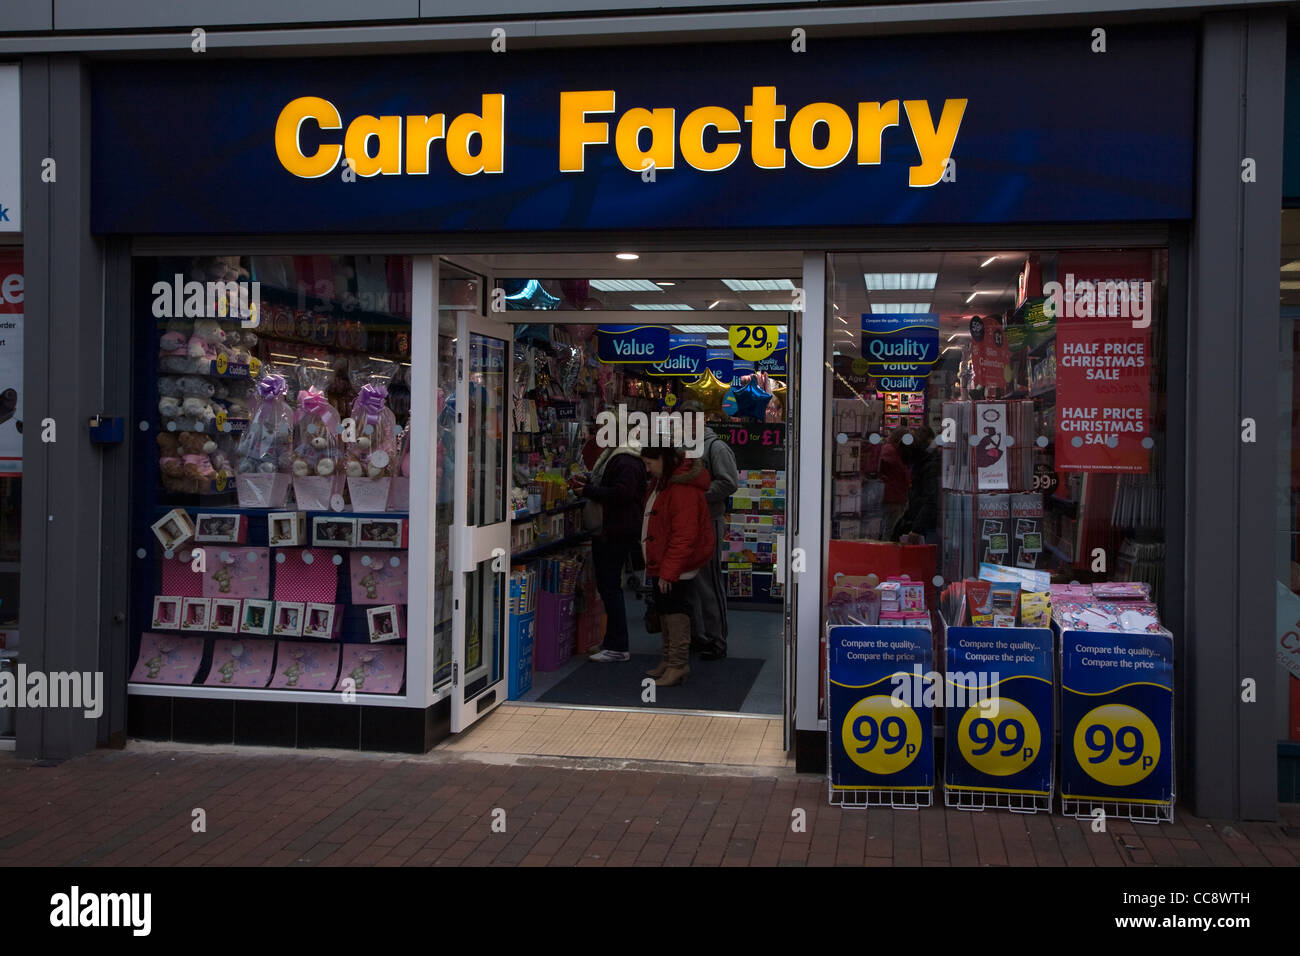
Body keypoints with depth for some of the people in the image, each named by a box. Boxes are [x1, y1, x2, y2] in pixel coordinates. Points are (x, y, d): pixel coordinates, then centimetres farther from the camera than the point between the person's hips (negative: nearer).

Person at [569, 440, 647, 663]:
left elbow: (622, 493, -26)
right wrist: (586, 482, 9)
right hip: (604, 531, 11)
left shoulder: (627, 462, -17)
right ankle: (612, 642, 22)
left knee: (610, 586, -7)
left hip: (617, 534, -11)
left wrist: (588, 490, -19)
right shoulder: (611, 456, 17)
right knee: (606, 585, 14)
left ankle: (617, 647, -1)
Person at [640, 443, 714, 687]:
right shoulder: (662, 481, 12)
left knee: (675, 610, -7)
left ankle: (678, 665, -2)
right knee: (665, 610, 17)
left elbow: (684, 536, -25)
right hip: (662, 565, 11)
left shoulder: (683, 489, -22)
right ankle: (670, 660, 28)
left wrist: (668, 571, -24)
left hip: (678, 566, -11)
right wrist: (657, 567, 19)